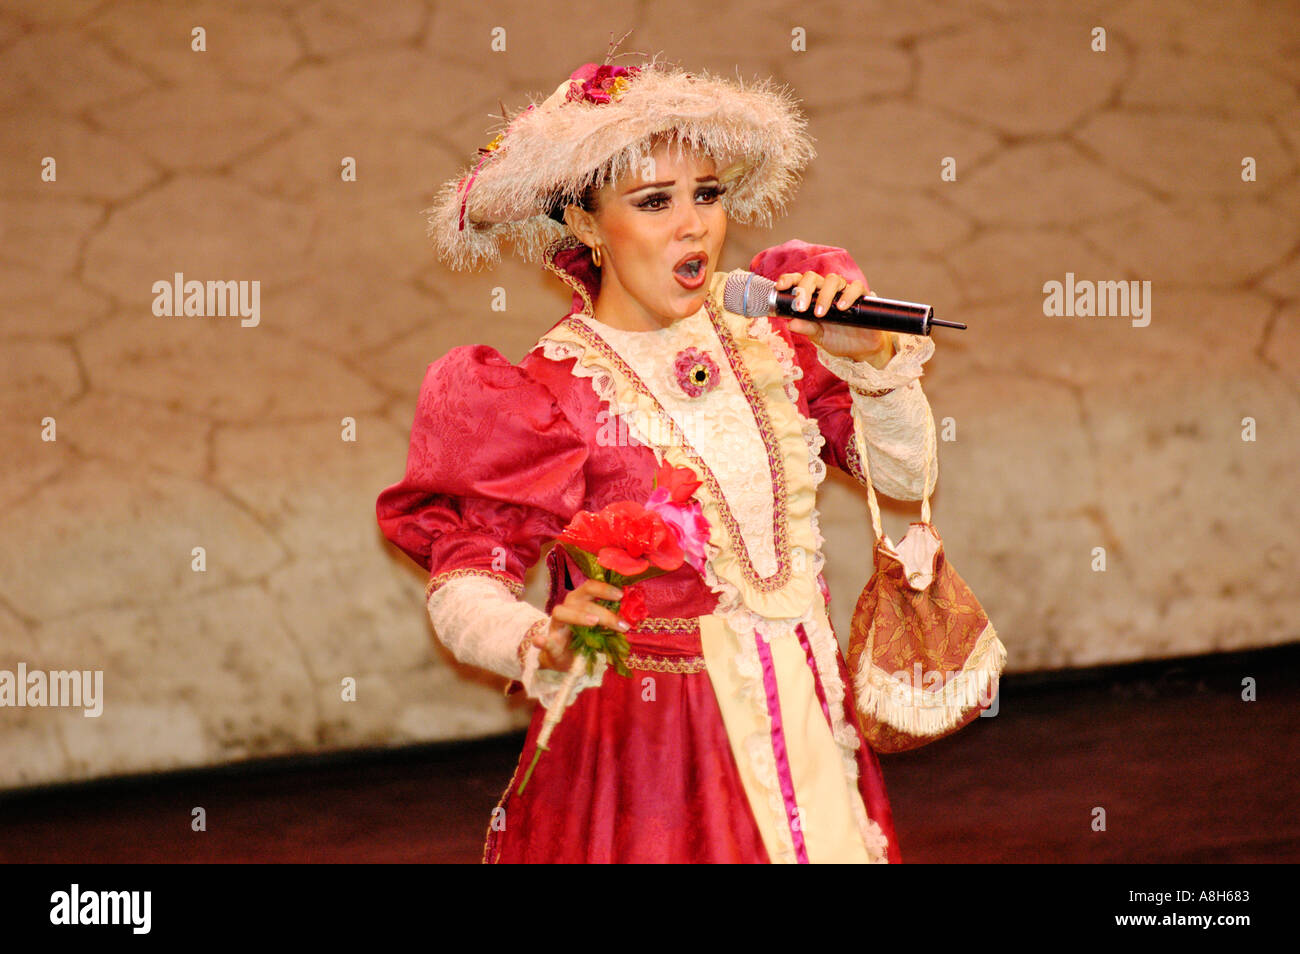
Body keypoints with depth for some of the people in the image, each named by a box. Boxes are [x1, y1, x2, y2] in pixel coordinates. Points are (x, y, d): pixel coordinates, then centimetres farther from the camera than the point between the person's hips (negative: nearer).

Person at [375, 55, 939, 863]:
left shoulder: (764, 337, 2)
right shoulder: (548, 393, -13)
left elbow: (906, 475, 5)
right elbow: (462, 588, -16)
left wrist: (872, 356, -11)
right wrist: (543, 644, -36)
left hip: (805, 726, 5)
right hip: (645, 738, -5)